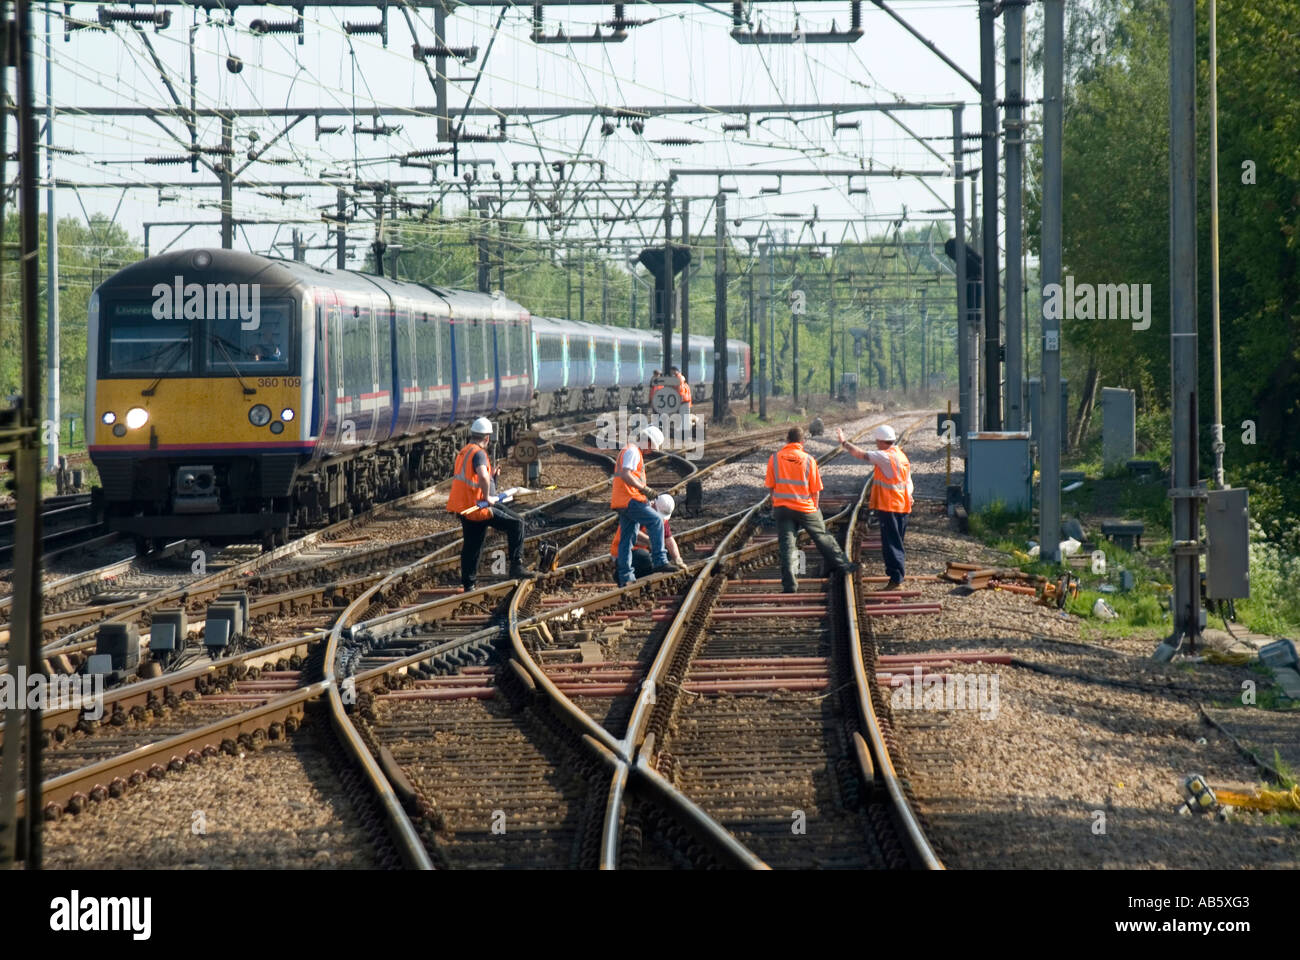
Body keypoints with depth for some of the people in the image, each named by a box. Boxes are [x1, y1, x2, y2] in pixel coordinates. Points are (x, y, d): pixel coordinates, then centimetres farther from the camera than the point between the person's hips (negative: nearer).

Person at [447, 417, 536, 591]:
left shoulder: (463, 452, 14)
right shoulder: (478, 453, -16)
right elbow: (482, 476, -34)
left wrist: (492, 476, 28)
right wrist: (487, 497, -21)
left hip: (463, 508, 9)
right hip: (478, 508, -9)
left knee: (471, 548, 17)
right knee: (516, 523, -4)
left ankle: (468, 585, 21)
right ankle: (516, 566, -11)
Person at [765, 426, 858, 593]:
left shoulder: (775, 459, -2)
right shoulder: (808, 460, -5)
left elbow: (771, 486, 4)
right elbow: (815, 489, -1)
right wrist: (815, 507, 13)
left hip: (782, 507, 1)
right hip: (805, 508, -1)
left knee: (787, 544, 2)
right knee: (823, 537, 16)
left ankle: (789, 584, -2)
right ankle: (841, 565, 28)